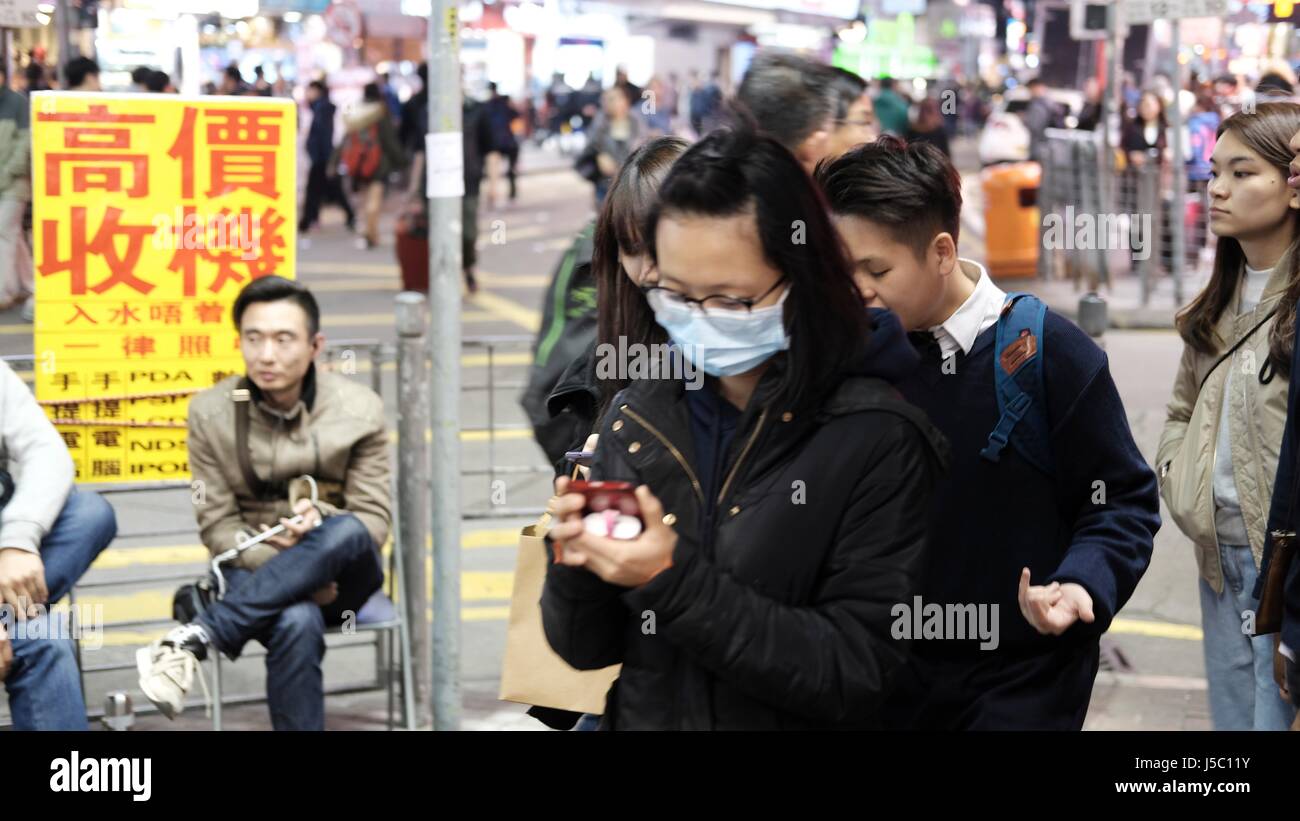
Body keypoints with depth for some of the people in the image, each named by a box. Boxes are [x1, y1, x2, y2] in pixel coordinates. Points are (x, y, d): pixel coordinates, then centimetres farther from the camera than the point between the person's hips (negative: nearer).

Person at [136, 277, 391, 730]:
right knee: (297, 623, -38)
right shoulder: (211, 412, -5)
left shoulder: (359, 409, -5)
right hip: (256, 571, -1)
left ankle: (196, 638, -36)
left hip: (342, 572, 2)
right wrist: (295, 575, -21)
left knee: (346, 532, -36)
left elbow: (373, 520, -3)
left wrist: (322, 521, -27)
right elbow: (217, 525, -4)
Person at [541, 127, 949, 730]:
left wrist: (674, 583, -19)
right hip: (644, 717, 4)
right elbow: (587, 648, 8)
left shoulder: (878, 442, -9)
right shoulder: (636, 419, 3)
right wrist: (579, 566, -11)